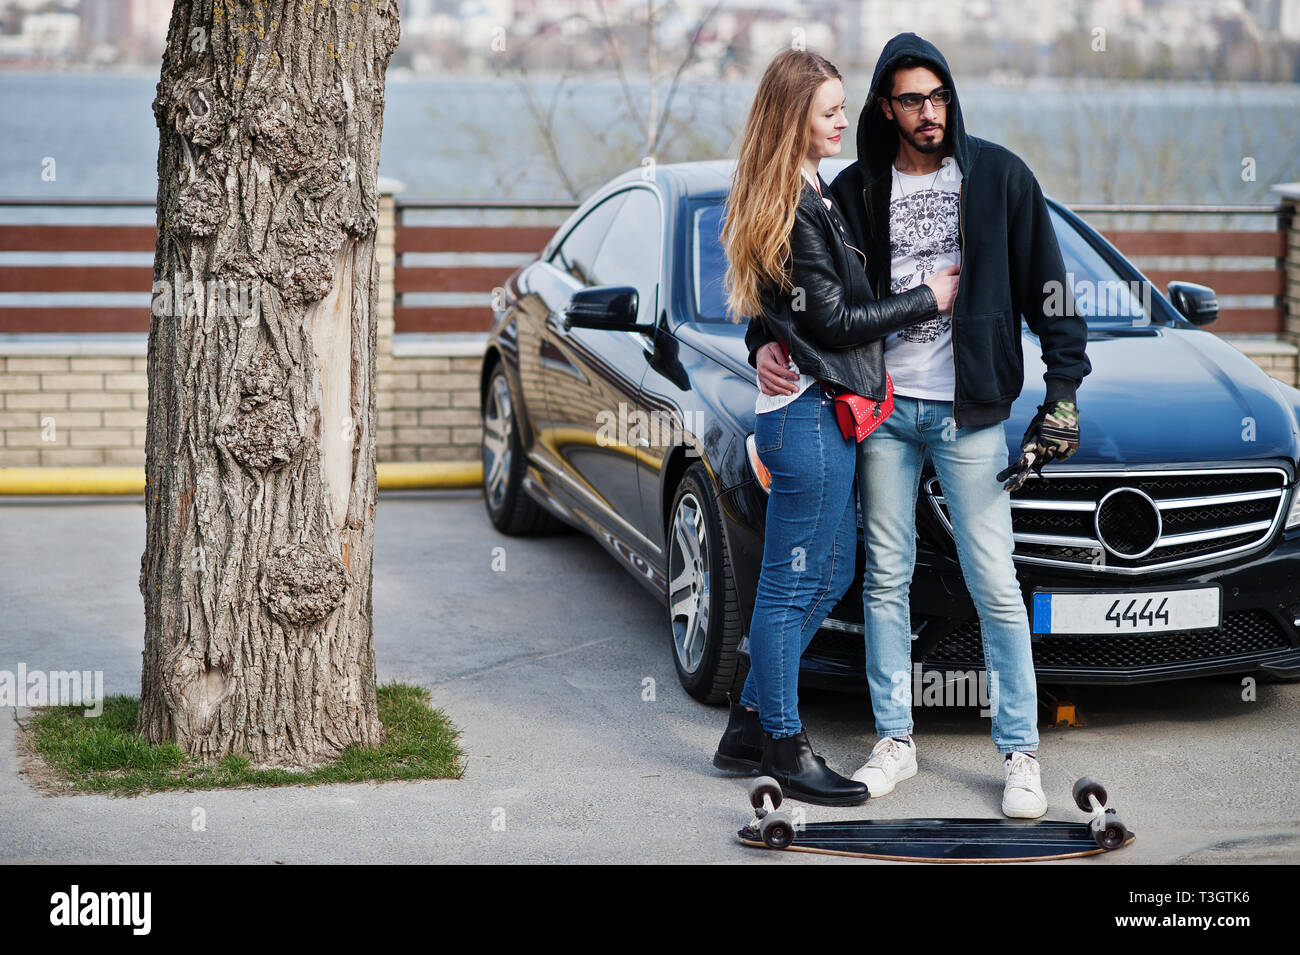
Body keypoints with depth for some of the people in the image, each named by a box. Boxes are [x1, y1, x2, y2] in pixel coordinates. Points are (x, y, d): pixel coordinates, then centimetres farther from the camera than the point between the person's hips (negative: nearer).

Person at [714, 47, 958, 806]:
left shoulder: (809, 196, 14)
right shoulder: (799, 209, -17)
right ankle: (783, 748, 9)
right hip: (809, 410, -11)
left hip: (817, 407, 11)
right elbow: (832, 322, -17)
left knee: (832, 572, 17)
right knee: (794, 585, -1)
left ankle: (751, 725, 23)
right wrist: (927, 300, -7)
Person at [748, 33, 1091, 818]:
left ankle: (1021, 755, 6)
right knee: (887, 578, 8)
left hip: (969, 412, -2)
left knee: (995, 584, -2)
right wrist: (766, 343, -9)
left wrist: (1065, 387, -6)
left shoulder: (999, 176, -1)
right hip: (882, 407, 3)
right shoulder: (856, 191, 4)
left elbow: (1047, 286, 1)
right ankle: (895, 741, 19)